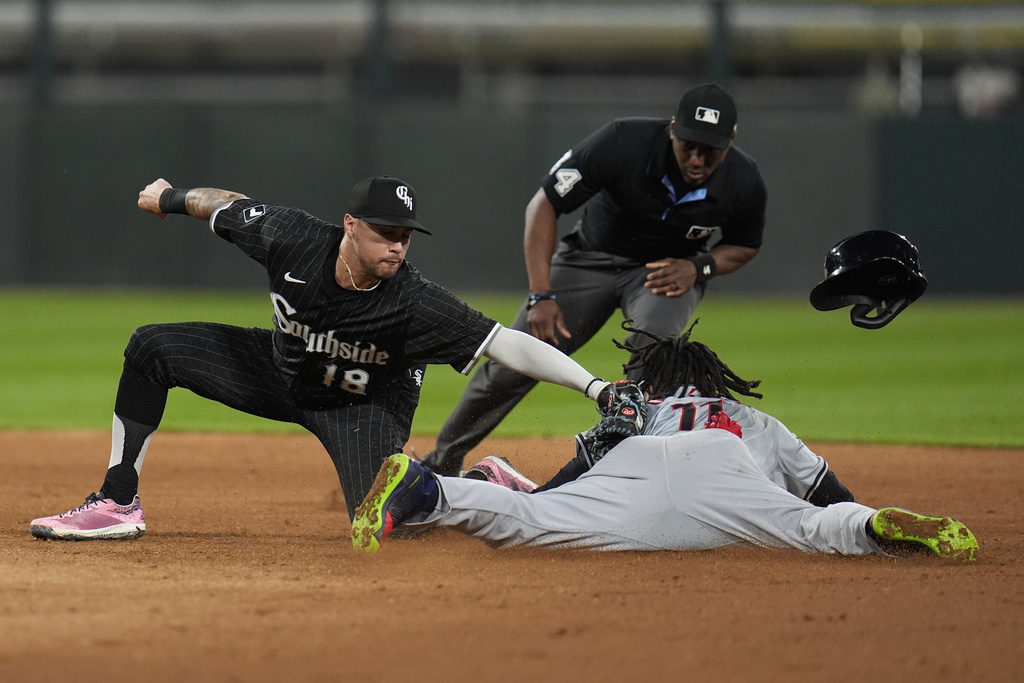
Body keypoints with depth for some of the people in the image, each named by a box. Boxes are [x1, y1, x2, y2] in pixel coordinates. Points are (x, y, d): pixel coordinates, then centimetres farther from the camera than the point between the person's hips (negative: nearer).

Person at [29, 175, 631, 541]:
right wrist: (175, 198, 12)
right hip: (283, 371, 4)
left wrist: (594, 386, -53)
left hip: (365, 403, -4)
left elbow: (508, 343, -43)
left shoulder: (416, 303, -37)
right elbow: (231, 205, -8)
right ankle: (119, 505, 2)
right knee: (153, 348, -8)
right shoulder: (293, 238, -29)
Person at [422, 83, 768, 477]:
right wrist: (541, 295, -29)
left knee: (653, 339, -34)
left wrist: (699, 266, -21)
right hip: (592, 259, 0)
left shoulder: (745, 183, -23)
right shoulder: (622, 143, -32)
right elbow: (544, 205, -23)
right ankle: (443, 462, 20)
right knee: (512, 365, -2)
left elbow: (744, 248, 1)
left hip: (670, 268, 0)